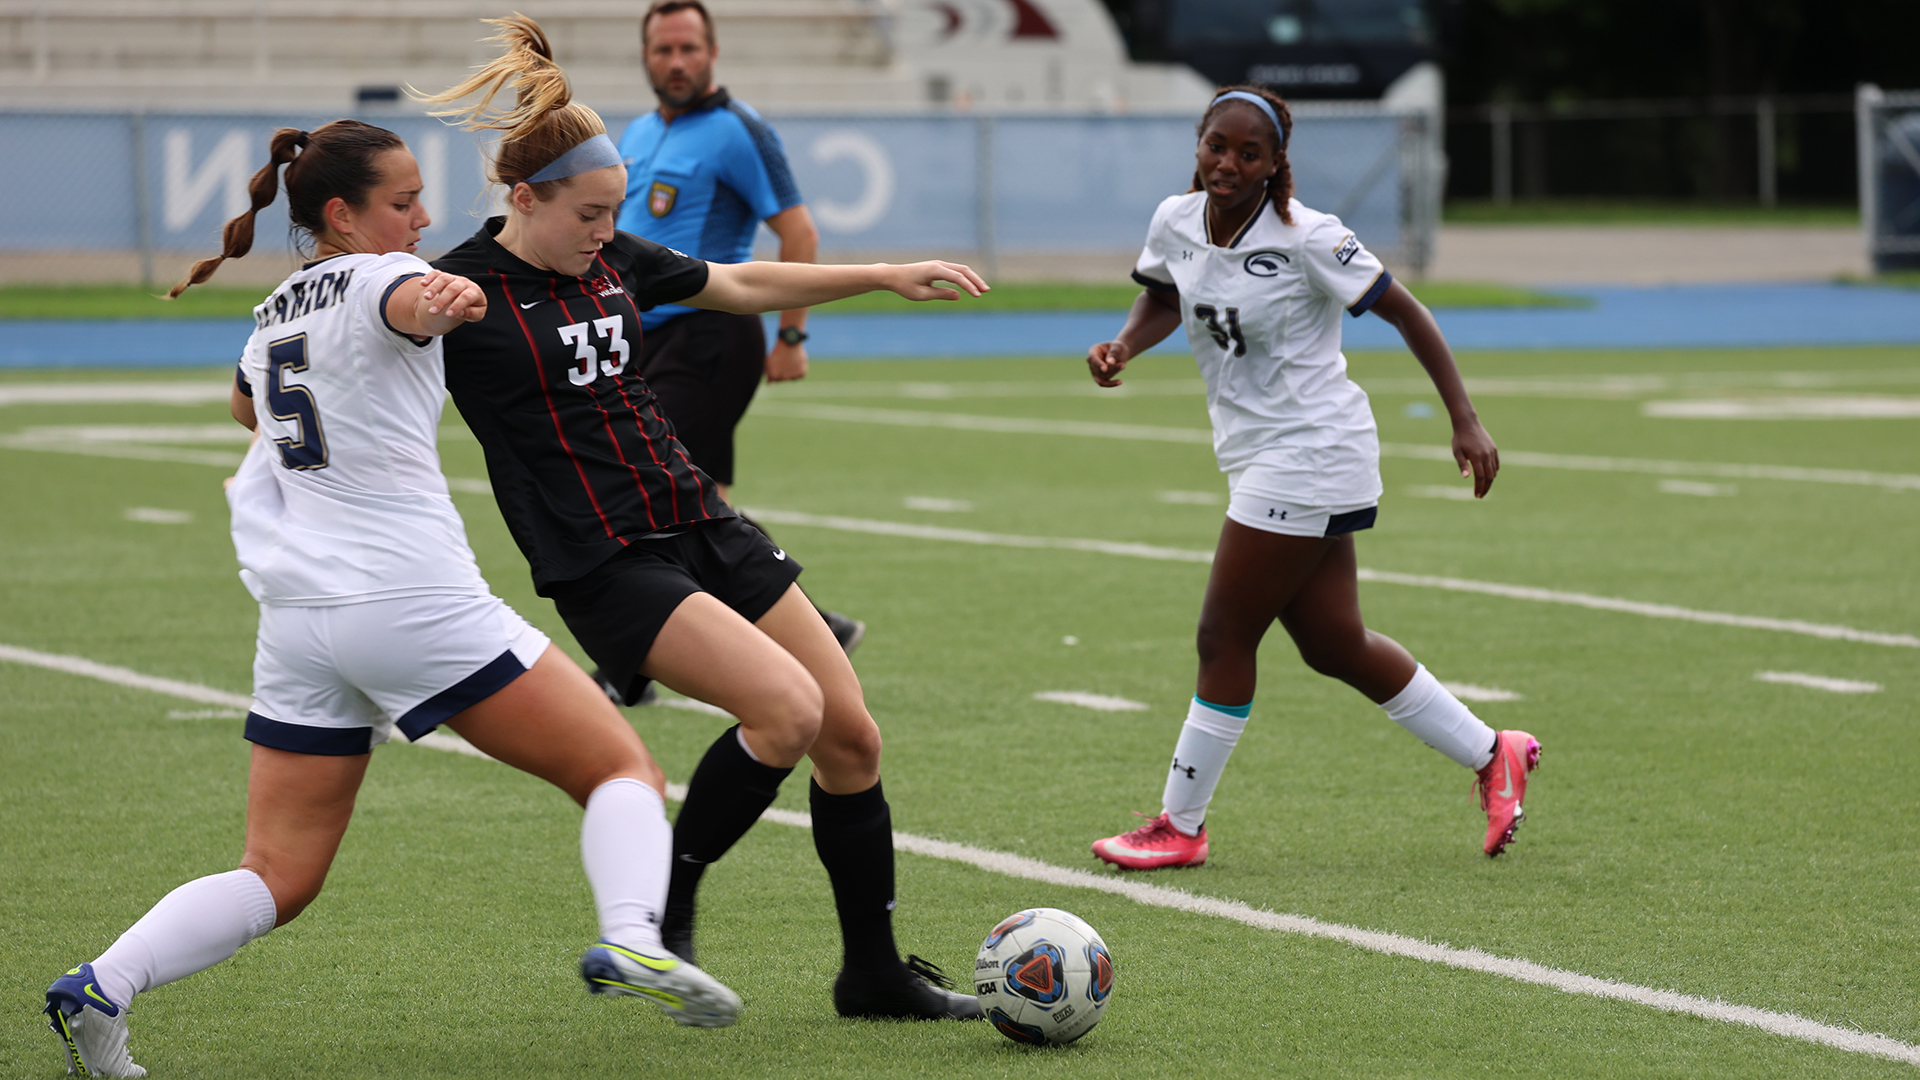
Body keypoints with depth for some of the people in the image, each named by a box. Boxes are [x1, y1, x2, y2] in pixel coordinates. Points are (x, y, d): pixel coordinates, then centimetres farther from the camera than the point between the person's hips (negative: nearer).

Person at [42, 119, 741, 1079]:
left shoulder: (273, 317, 21)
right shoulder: (379, 278, -2)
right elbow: (407, 303, -28)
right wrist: (443, 300, -48)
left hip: (296, 620, 7)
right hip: (415, 598, -7)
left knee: (278, 880, 8)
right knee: (622, 770, 0)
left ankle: (99, 989, -11)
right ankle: (630, 938, -26)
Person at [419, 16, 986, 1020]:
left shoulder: (611, 257, 9)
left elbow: (743, 283, 23)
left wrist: (887, 276, 21)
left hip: (700, 524, 8)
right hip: (603, 563, -8)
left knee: (851, 733, 5)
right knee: (788, 708, -24)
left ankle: (875, 972, 20)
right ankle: (661, 913, -5)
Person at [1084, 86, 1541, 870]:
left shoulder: (1306, 239, -17)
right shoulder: (1175, 223, 1)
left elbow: (1404, 312, -10)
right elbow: (1163, 299, 21)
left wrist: (1465, 421, -12)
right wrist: (1122, 347, -1)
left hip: (1309, 450, -8)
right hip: (1254, 453, 8)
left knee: (1224, 636, -4)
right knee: (1333, 645, 11)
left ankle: (1180, 825, 9)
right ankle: (1492, 756, 25)